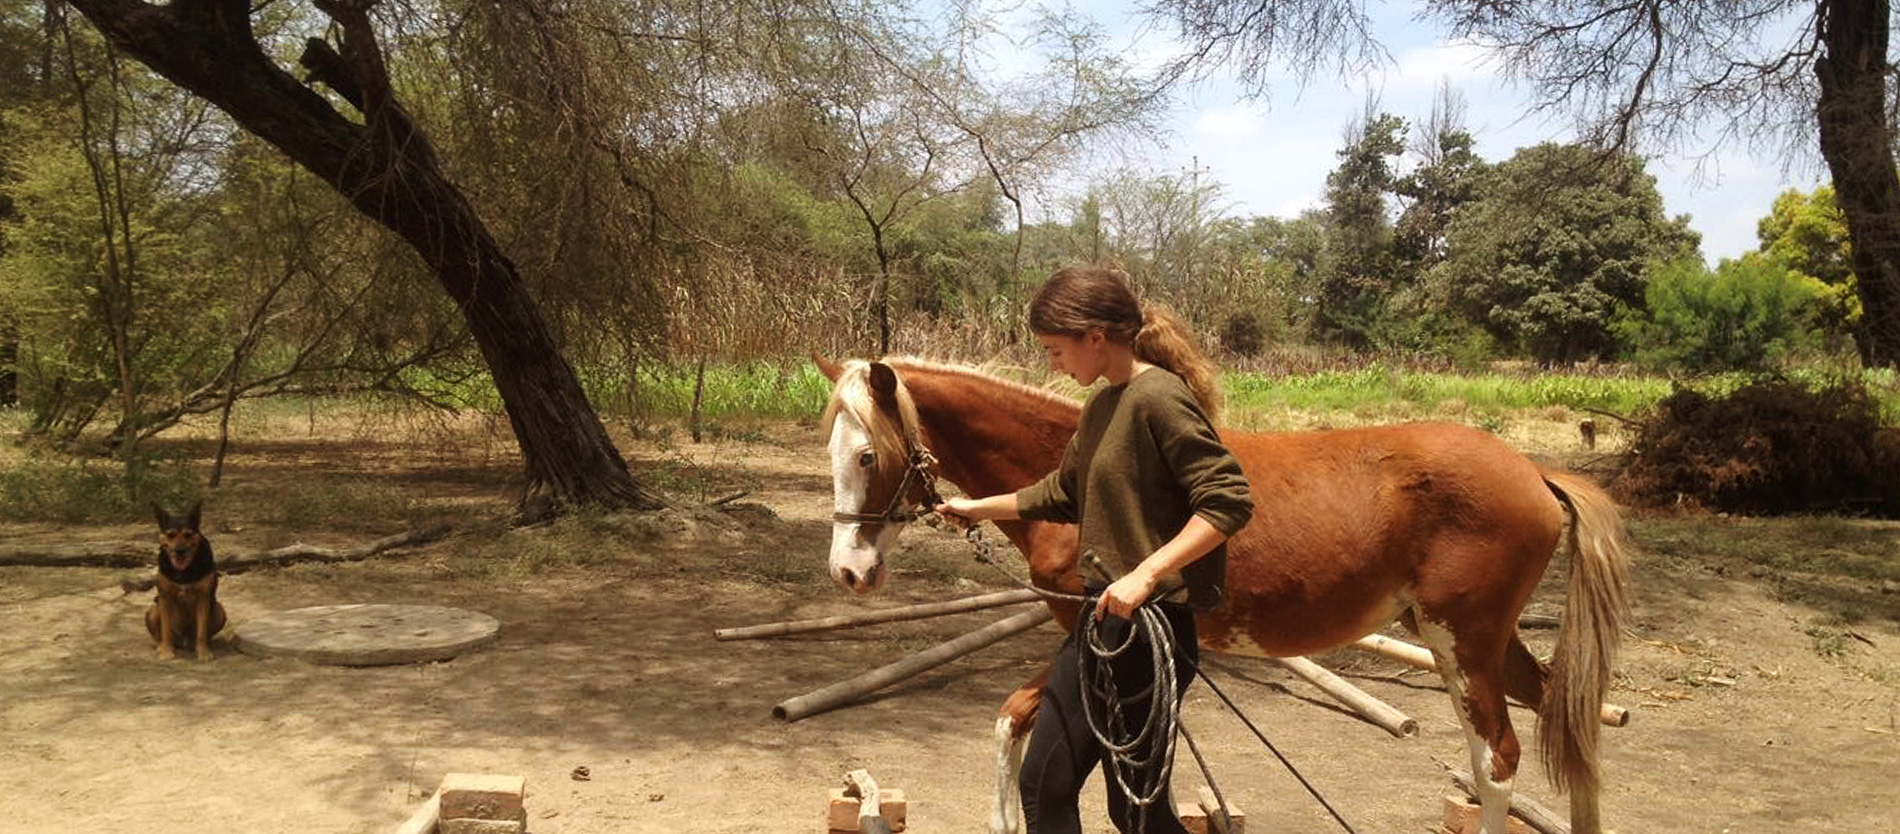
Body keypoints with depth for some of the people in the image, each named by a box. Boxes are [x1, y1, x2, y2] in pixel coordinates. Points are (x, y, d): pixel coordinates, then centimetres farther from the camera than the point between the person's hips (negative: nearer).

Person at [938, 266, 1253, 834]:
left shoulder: (1159, 398, -17)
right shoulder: (1103, 404, 10)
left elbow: (1229, 502, -23)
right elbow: (1064, 494, 25)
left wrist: (1145, 574, -29)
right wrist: (979, 508, 31)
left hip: (1149, 626, -9)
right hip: (1101, 617, 9)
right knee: (1044, 783, 14)